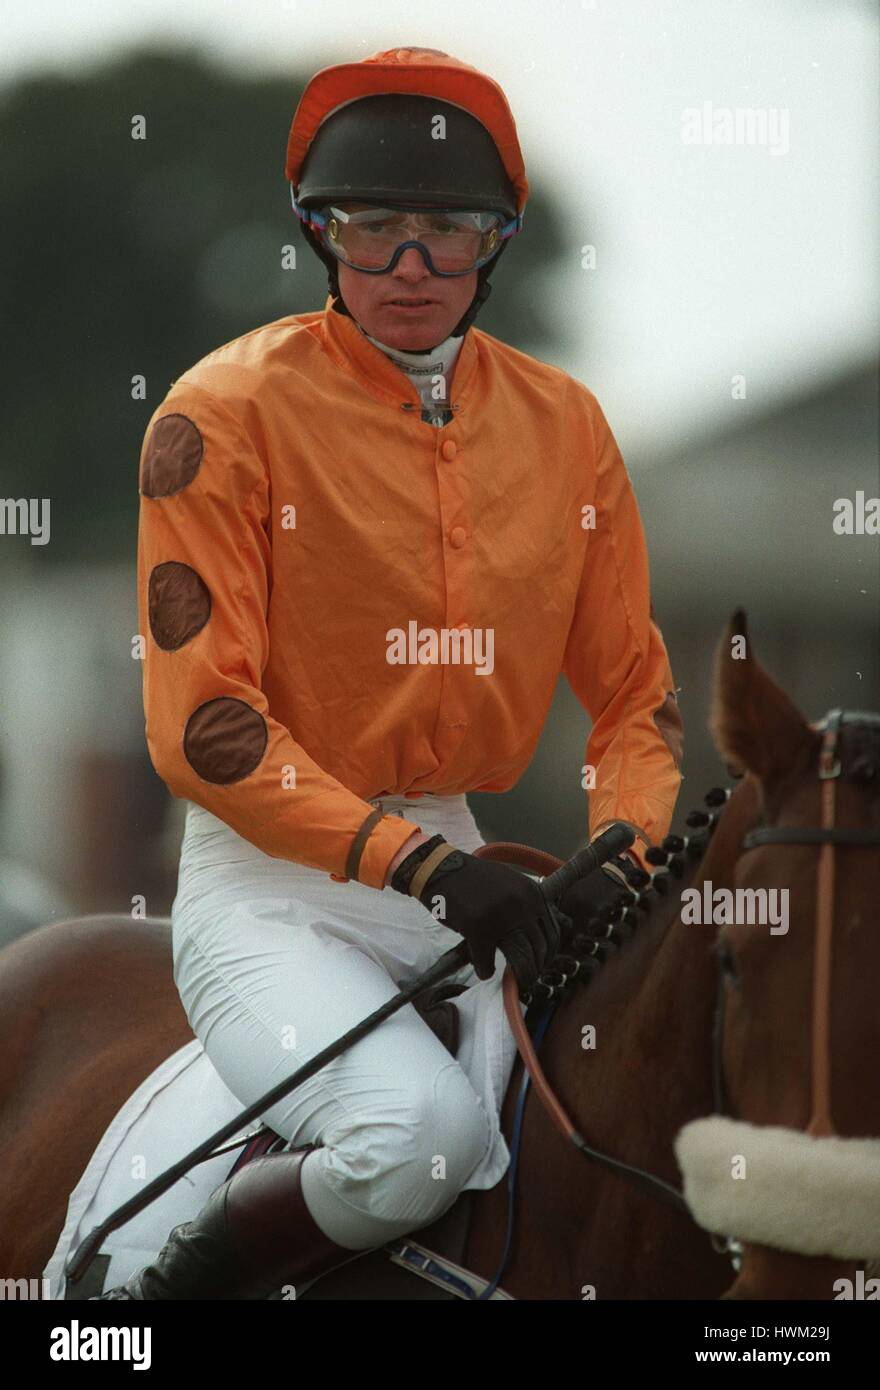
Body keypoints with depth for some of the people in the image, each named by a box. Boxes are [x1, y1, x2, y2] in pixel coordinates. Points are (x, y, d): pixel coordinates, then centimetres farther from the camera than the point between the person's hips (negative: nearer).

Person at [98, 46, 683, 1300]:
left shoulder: (563, 424, 7)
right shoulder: (230, 415, -9)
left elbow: (633, 689, 13)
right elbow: (202, 728, -14)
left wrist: (618, 858, -9)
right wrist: (417, 863, -23)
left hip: (456, 863, 6)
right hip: (269, 879, -6)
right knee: (421, 1133, -32)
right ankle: (176, 1288, -6)